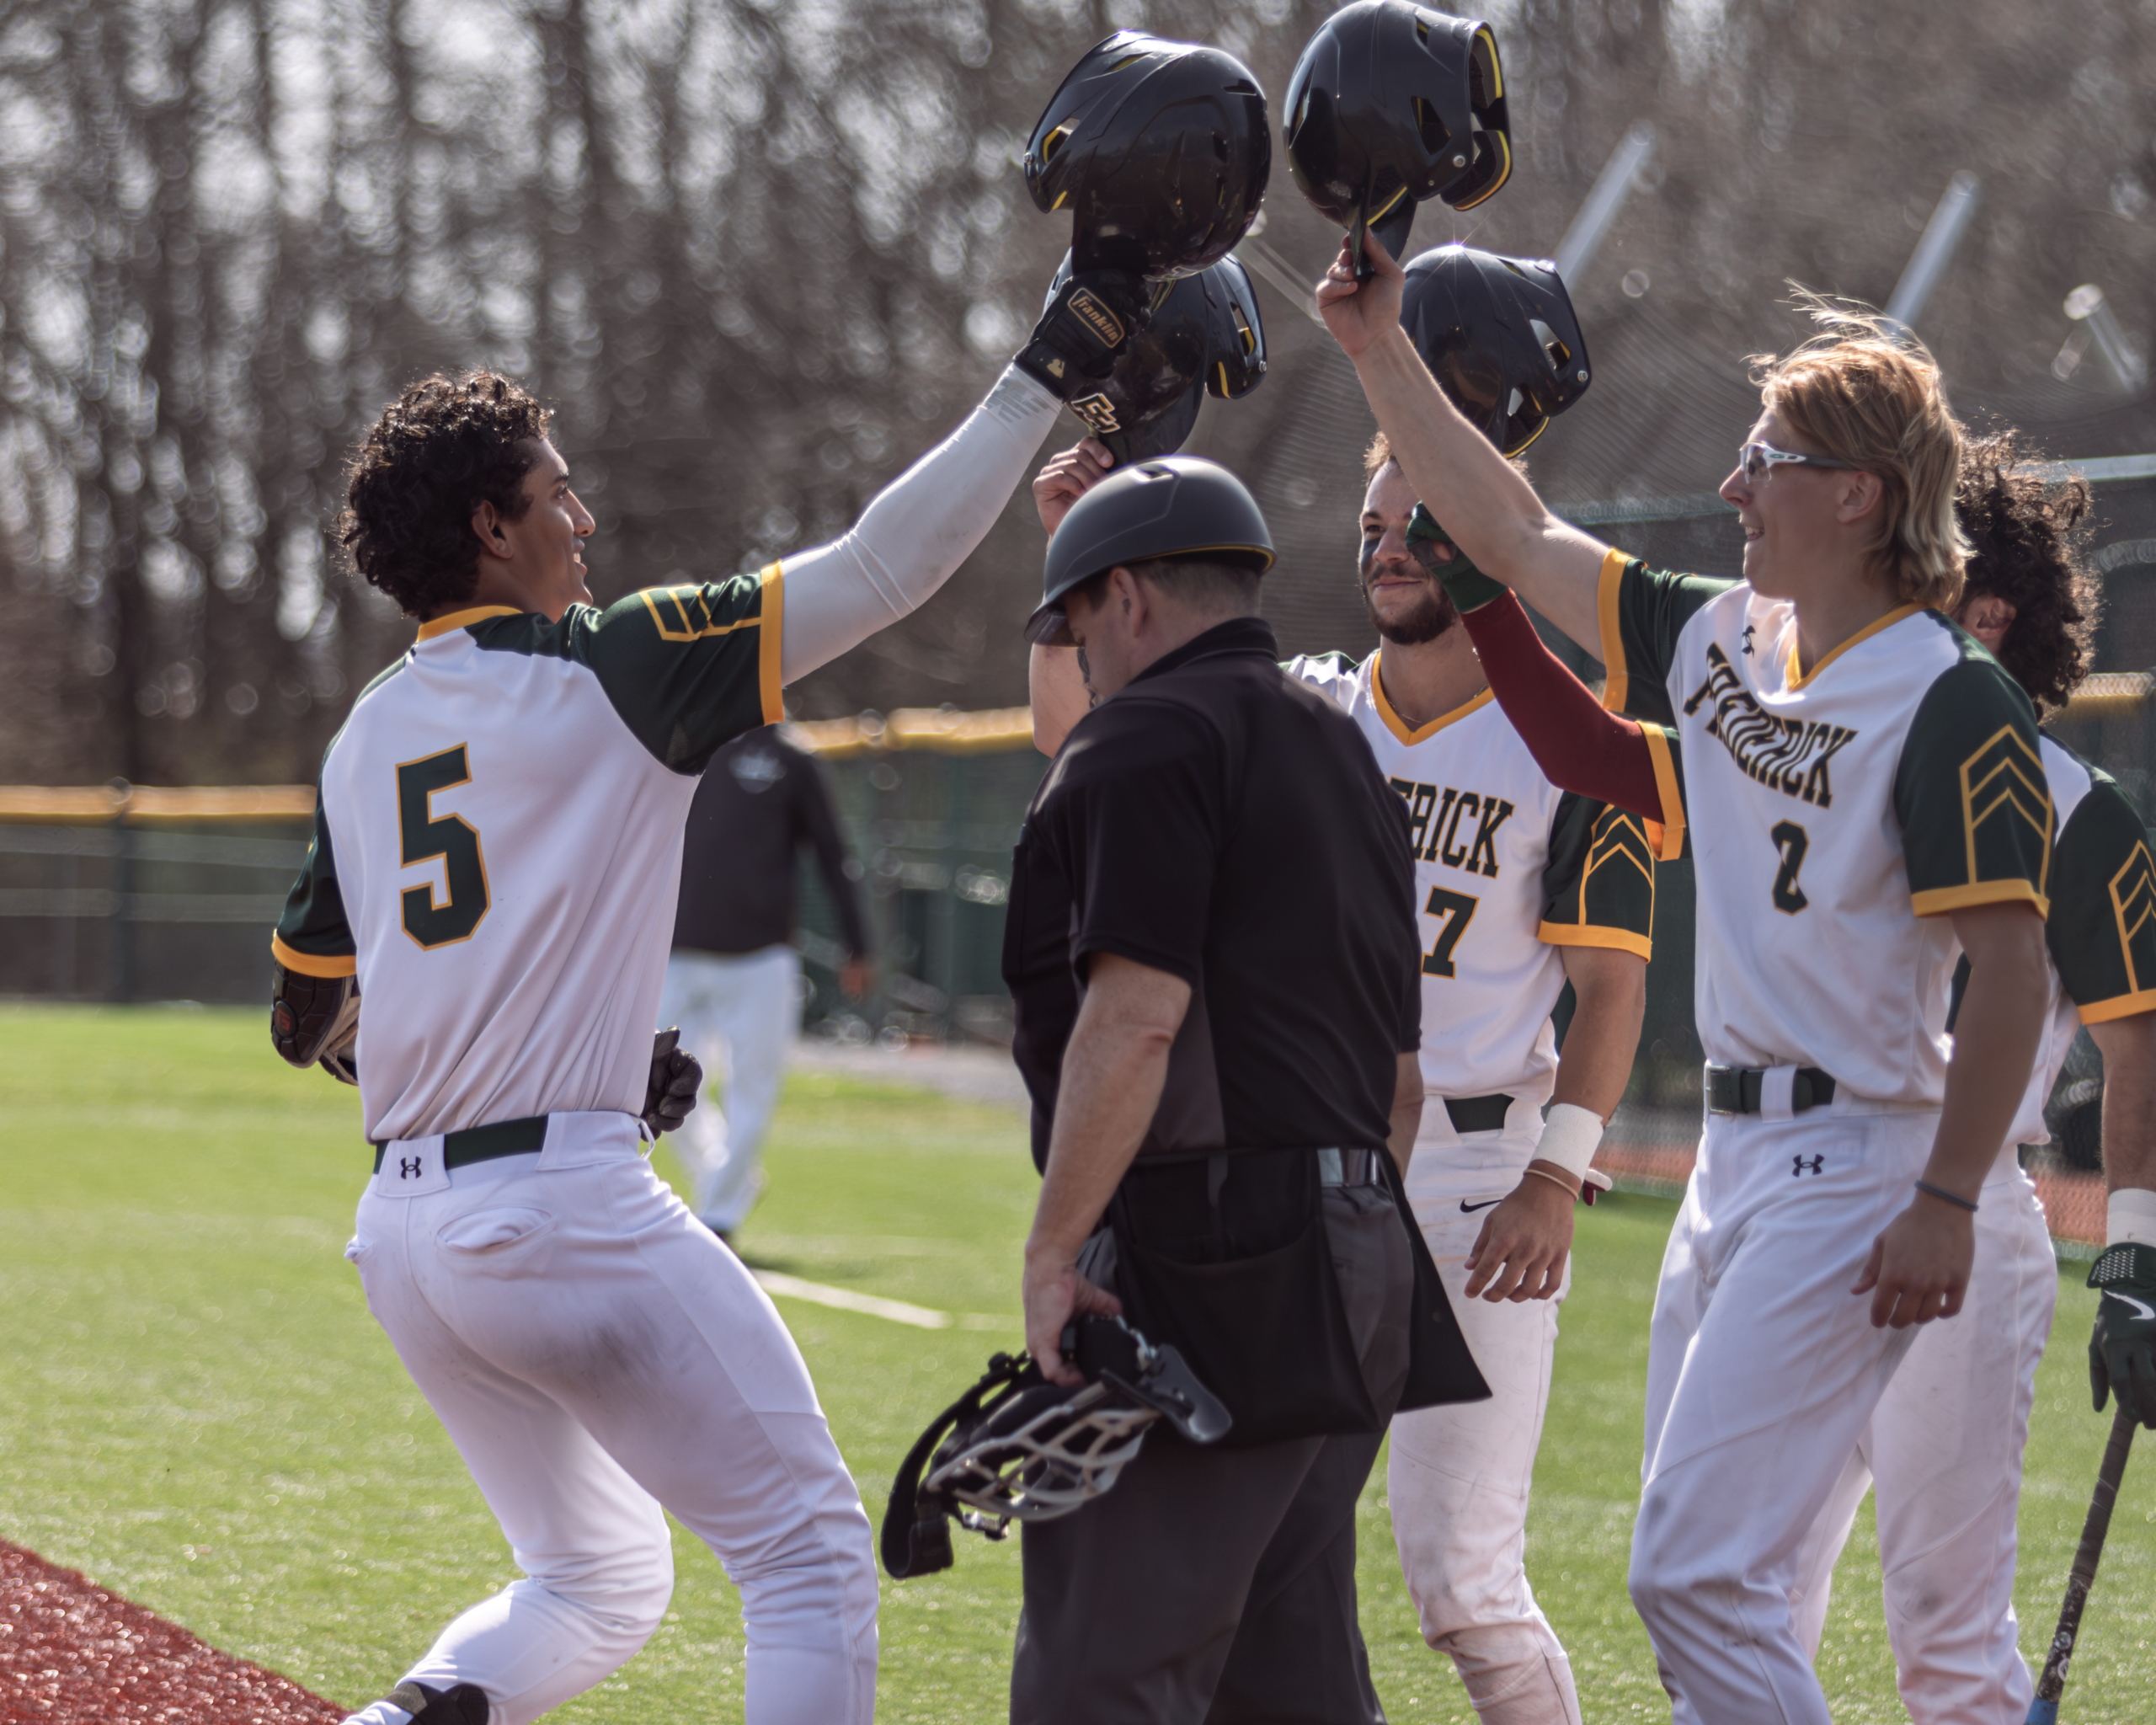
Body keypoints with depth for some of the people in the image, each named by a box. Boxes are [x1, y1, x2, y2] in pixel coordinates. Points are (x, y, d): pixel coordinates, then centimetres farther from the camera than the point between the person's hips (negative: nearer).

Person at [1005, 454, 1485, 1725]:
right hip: (1356, 1274, 9)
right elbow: (1403, 1071, 23)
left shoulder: (1149, 735, -6)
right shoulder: (1347, 752, 22)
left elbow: (1137, 1015, -19)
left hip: (1203, 1280, -9)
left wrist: (1052, 1251, -18)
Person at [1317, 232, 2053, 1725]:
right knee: (1701, 1569, 12)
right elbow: (1518, 538, 18)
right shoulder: (1720, 641, 10)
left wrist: (1948, 1202, -21)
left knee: (1700, 1570, -16)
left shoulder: (1953, 699, -13)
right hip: (1736, 1152, 9)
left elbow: (2012, 968, -17)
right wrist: (1385, 353, 15)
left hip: (1855, 1170, -9)